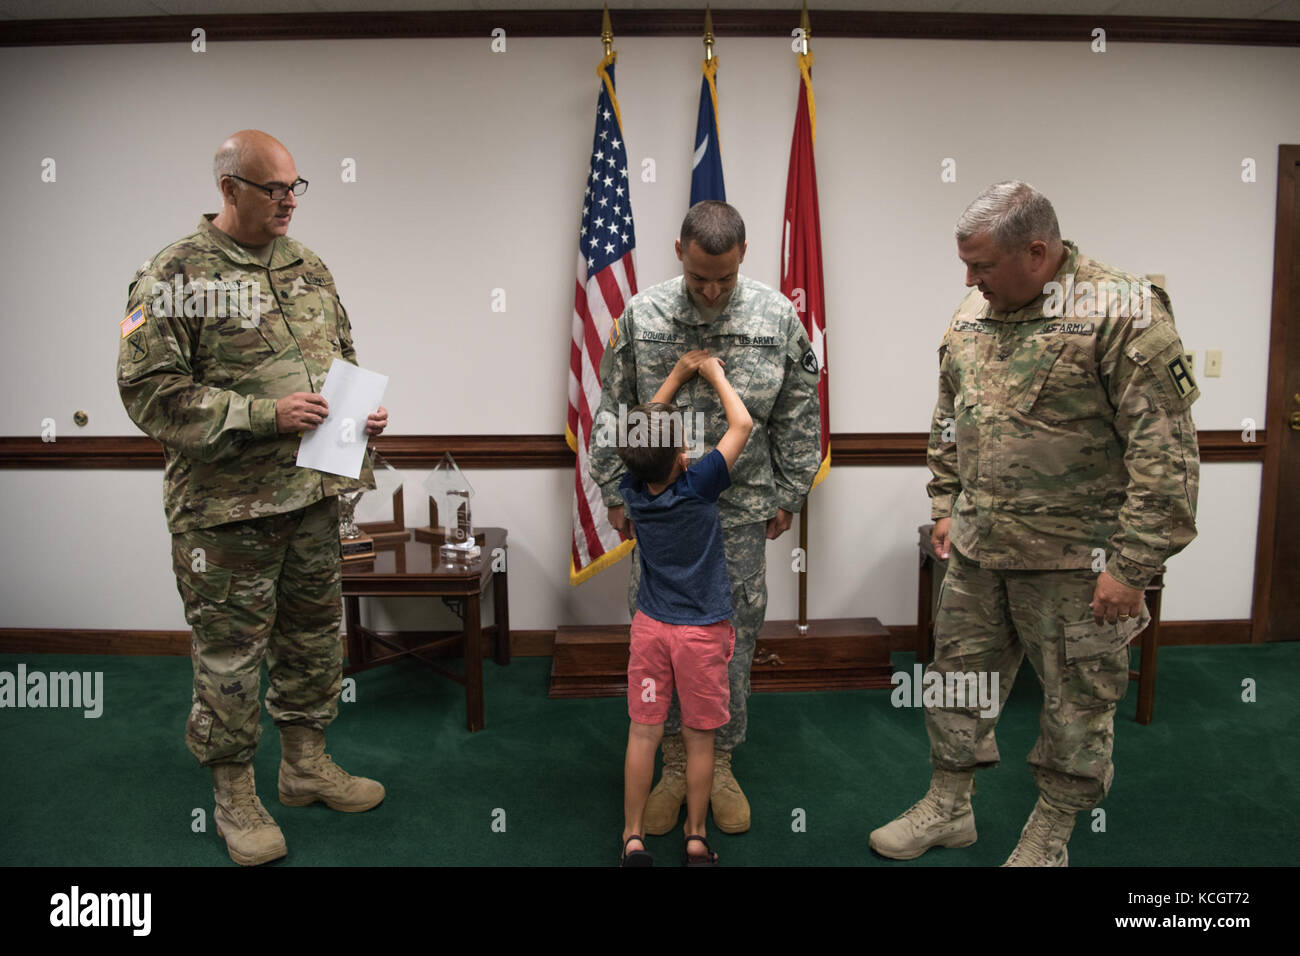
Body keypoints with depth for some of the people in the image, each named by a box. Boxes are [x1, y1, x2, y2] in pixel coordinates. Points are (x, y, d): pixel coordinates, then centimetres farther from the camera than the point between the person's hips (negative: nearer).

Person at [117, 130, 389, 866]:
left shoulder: (308, 267, 10)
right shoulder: (173, 277, -9)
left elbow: (343, 356, 19)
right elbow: (149, 390, -14)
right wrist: (264, 414, -21)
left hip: (313, 491, 6)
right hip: (226, 505, -6)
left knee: (315, 632, 16)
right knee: (231, 650, 5)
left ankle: (306, 764, 35)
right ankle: (235, 792, 25)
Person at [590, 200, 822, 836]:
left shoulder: (777, 317, -4)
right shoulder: (642, 316, -5)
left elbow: (799, 416, 4)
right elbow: (613, 413, 2)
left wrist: (789, 494, 5)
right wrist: (616, 493, 2)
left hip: (741, 510, 0)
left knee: (733, 639, 8)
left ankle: (720, 764, 26)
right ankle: (675, 761, 25)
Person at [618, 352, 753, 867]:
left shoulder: (632, 490, -6)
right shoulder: (698, 487, -18)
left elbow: (644, 428, 11)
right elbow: (742, 425, -10)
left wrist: (677, 375, 14)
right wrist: (715, 373, 2)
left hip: (651, 626, 3)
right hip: (703, 631, -3)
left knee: (644, 733, 9)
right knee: (699, 738, 9)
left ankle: (633, 839, 17)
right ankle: (696, 840, 22)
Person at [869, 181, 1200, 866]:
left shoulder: (1123, 314, -15)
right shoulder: (972, 314, 6)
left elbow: (1164, 451, -17)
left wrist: (1132, 564, -18)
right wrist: (945, 507, 14)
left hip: (1072, 557, -6)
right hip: (976, 548, 6)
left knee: (1077, 700, 10)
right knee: (959, 674, 16)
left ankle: (1049, 838, 30)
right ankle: (947, 808, 35)